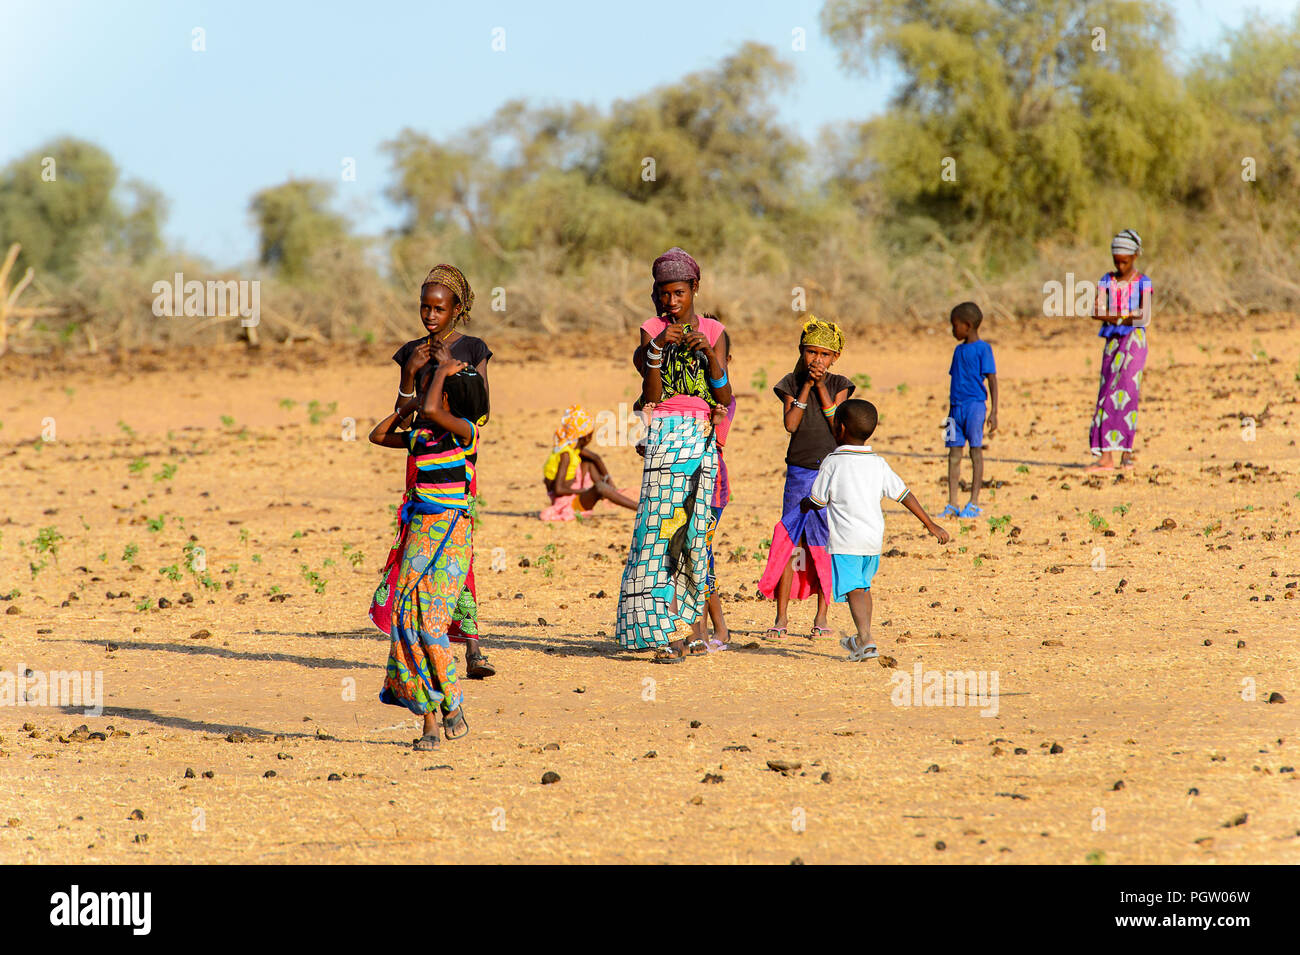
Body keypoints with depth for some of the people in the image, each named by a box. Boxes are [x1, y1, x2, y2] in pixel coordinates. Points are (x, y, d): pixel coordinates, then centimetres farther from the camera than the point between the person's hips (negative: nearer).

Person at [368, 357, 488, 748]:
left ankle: (453, 704, 6)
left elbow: (431, 410, -25)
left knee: (431, 624, -13)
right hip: (419, 530, 7)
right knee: (409, 621, -2)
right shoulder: (419, 435, 13)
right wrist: (404, 410, 16)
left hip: (451, 533, -7)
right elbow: (378, 436, 26)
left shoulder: (465, 433, -7)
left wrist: (443, 372, -11)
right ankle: (429, 721, 1)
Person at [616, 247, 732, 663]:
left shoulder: (714, 331, 9)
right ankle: (661, 632, -14)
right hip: (664, 435, -2)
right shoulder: (652, 331, 5)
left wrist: (709, 354, -13)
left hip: (702, 437, 2)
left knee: (693, 529, -3)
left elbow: (725, 398, 2)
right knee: (659, 526, -11)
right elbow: (651, 395, -4)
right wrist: (657, 348, -16)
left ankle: (683, 623, 2)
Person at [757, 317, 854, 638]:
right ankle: (781, 616, 1)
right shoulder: (792, 383, 3)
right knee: (790, 542, -3)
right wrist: (806, 386, -13)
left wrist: (821, 387, -14)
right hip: (799, 472, 0)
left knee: (825, 545, 1)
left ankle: (822, 615, 10)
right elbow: (790, 424, -10)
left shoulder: (839, 385, 3)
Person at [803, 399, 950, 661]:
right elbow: (905, 495, 9)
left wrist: (802, 505, 23)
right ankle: (862, 638, 30)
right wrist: (930, 525, 15)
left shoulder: (832, 463, -6)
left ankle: (866, 641, -26)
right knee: (863, 586, 22)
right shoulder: (879, 465, 6)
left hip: (845, 540, -5)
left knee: (854, 590, -11)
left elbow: (816, 502, 0)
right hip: (874, 538, 5)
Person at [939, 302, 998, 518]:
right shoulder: (959, 350, 17)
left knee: (976, 452, -3)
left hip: (974, 405, -7)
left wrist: (993, 412, -12)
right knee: (954, 454, 4)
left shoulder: (983, 349, -5)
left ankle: (974, 504, 1)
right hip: (957, 406, 7)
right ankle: (952, 505, 6)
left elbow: (992, 381, -7)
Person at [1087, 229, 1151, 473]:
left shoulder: (1142, 283, 2)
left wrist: (1113, 317, -10)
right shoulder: (1106, 281, 9)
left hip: (1134, 340, -3)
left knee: (1127, 391, -10)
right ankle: (1106, 456, -6)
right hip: (1112, 341, 3)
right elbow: (1097, 312, -3)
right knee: (1107, 394, -3)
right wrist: (1128, 316, -15)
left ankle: (1126, 451, -4)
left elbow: (1146, 318, -7)